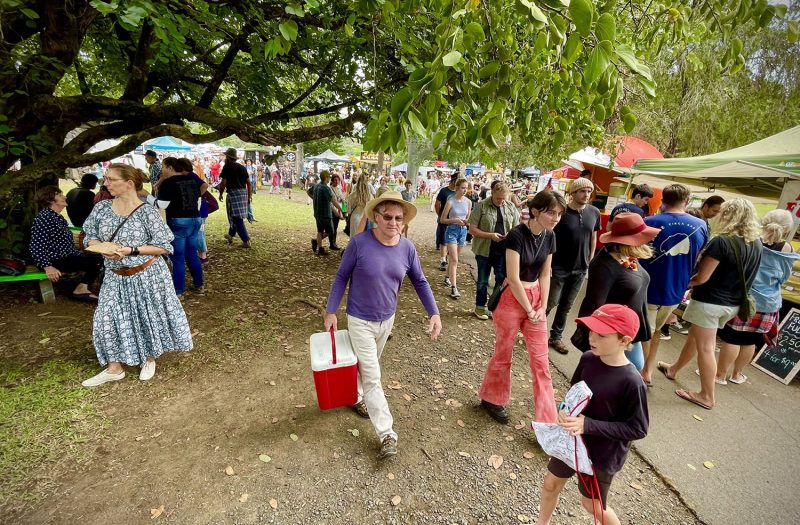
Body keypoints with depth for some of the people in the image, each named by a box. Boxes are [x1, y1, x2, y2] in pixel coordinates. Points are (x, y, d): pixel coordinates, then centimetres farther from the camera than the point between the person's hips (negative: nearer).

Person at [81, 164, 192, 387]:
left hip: (148, 275, -4)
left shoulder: (147, 212, -15)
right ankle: (114, 368, 26)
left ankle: (149, 360, 33)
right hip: (115, 277, 5)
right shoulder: (102, 208, -1)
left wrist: (132, 250, -23)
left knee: (150, 317, 8)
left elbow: (163, 246, -13)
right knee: (108, 319, 7)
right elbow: (91, 237, 9)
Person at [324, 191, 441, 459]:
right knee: (372, 377, -1)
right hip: (360, 320, -4)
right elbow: (341, 277, -10)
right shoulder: (360, 243, -20)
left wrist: (434, 313, -7)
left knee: (367, 366, 25)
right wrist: (331, 311, -9)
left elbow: (420, 282, 0)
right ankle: (387, 435, 11)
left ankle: (356, 396, 52)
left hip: (387, 319, 4)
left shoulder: (407, 247, -9)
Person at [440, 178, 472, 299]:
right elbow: (442, 220, -7)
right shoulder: (451, 202, -11)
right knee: (454, 260, -12)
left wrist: (467, 221, -9)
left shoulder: (468, 202, 2)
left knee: (453, 258, 17)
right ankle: (454, 288, -12)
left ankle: (447, 278, 37)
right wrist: (455, 220, -21)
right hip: (452, 230, -5)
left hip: (463, 231, 5)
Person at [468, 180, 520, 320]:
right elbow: (472, 229, -9)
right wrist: (490, 235, -21)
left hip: (503, 250, 3)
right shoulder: (481, 206, -8)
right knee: (483, 281, 10)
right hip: (484, 250, -3)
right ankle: (480, 307, 27)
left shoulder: (511, 207, 3)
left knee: (502, 279, 9)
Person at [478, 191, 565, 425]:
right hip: (512, 299, -6)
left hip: (535, 297, 6)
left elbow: (544, 274, 7)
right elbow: (513, 279, -20)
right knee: (503, 354, 10)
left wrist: (542, 307, 0)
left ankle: (547, 420, 20)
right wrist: (529, 311, -13)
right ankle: (491, 399, 35)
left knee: (540, 360, 8)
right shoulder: (517, 235, -20)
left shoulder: (550, 236, 1)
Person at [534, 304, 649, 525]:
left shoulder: (632, 382, -28)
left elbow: (638, 429, -20)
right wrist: (565, 411, -17)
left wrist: (588, 425, -28)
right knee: (551, 484, 22)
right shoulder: (588, 359, -11)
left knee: (592, 503, 18)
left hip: (602, 455, -5)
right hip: (572, 440, 6)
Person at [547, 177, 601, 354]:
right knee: (551, 303, 0)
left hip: (580, 268, 5)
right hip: (559, 266, -4)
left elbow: (593, 237, 12)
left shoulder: (594, 213, 1)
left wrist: (590, 260, 9)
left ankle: (556, 337, 26)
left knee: (566, 306, 13)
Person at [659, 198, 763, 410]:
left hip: (710, 301, -8)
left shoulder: (722, 241, -20)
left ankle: (707, 397, 14)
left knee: (705, 348, 4)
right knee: (694, 337, 22)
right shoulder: (757, 244, 3)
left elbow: (702, 277, -19)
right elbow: (743, 275, 14)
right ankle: (673, 368, 40)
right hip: (733, 303, 8)